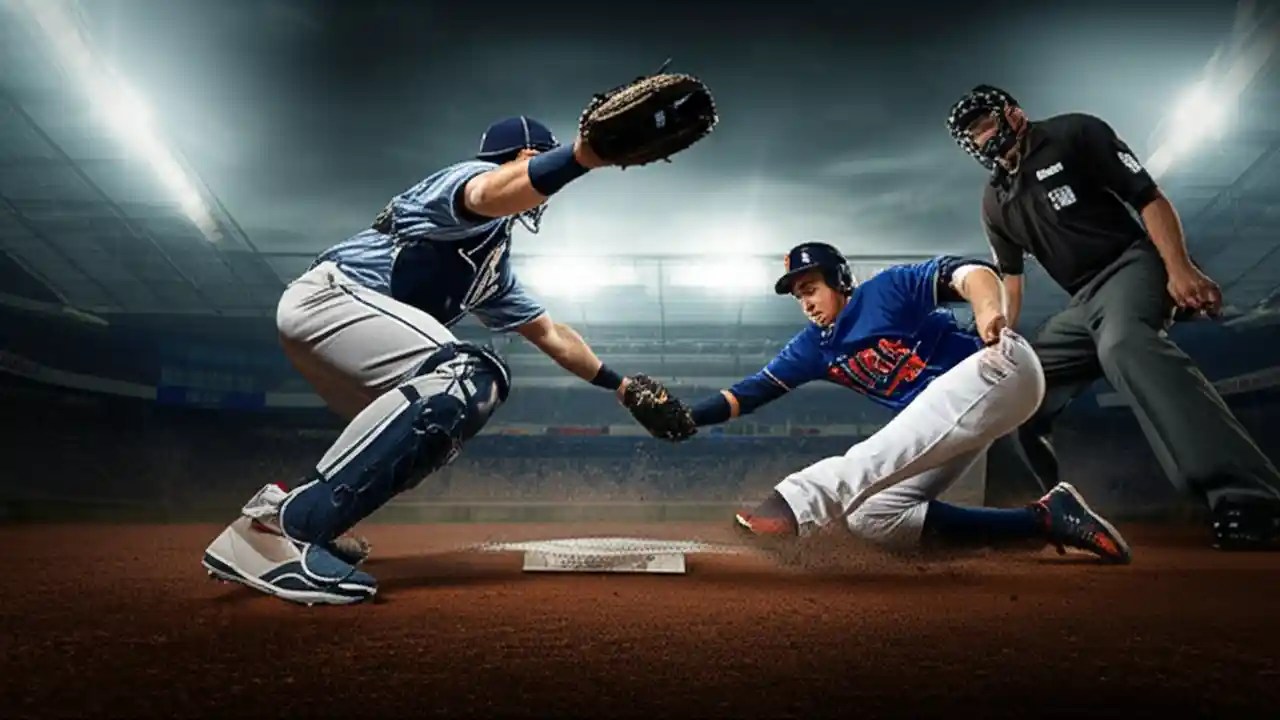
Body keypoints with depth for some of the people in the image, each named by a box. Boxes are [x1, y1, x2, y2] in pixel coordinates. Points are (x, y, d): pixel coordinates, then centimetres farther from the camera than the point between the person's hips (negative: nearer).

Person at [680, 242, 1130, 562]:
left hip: (997, 369, -8)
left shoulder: (885, 289, -3)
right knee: (870, 516, -5)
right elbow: (751, 392, 9)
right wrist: (685, 418, -4)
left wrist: (988, 311, -38)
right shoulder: (813, 347, 14)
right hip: (938, 426, 8)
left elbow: (967, 271, -16)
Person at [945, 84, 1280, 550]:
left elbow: (1150, 199, -7)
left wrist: (1180, 269, -21)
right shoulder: (995, 202, 16)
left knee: (1124, 344, -40)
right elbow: (1009, 280, 19)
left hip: (1130, 267, -8)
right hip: (1082, 304, 8)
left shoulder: (1075, 134, -1)